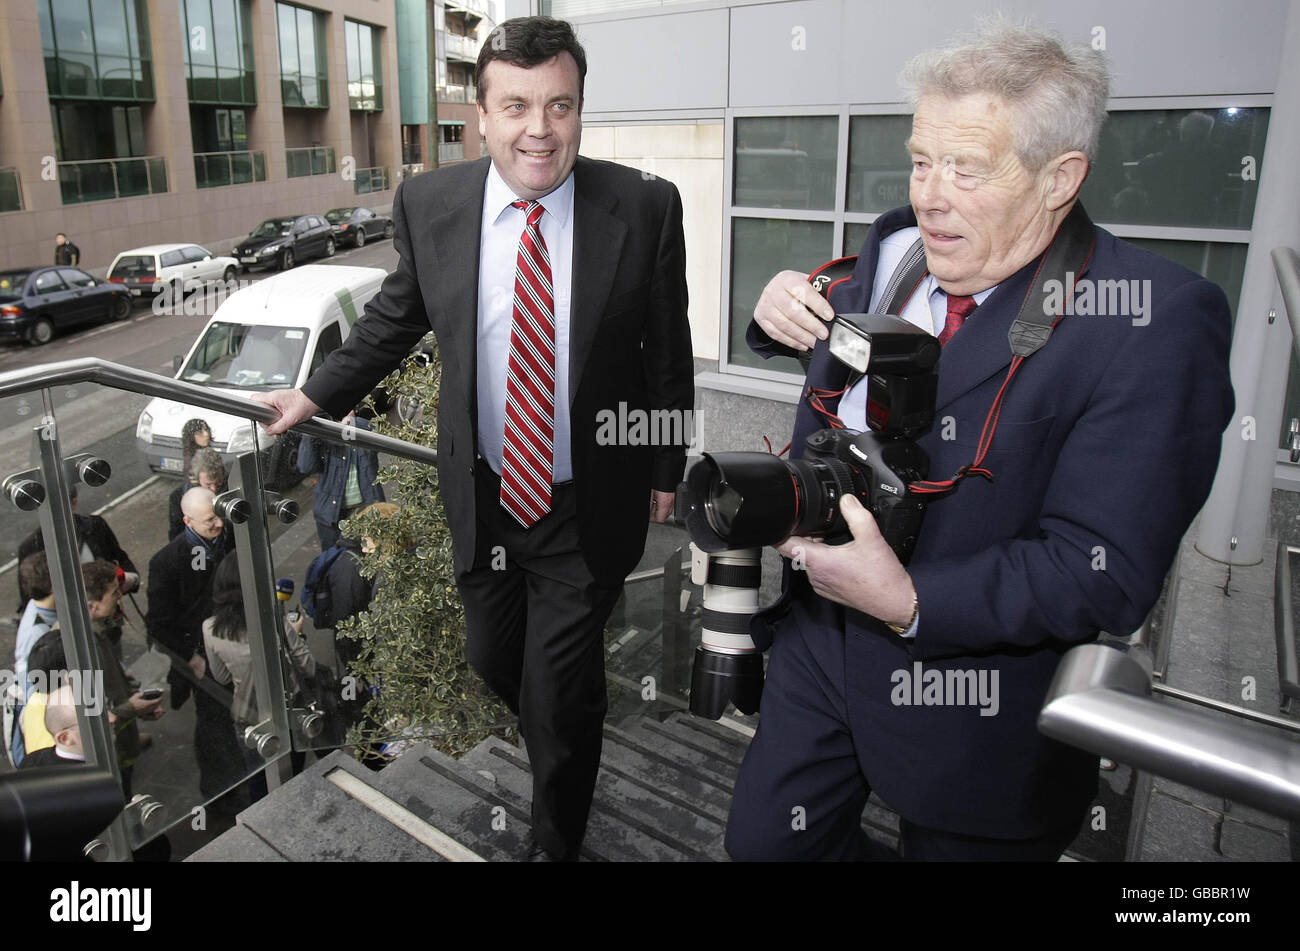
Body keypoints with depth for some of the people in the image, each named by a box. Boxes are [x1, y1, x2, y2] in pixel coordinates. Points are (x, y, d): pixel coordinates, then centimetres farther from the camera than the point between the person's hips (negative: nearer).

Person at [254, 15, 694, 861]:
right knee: (493, 665, 23)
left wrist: (665, 467, 2)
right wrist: (320, 394, 10)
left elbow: (668, 350, -4)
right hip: (483, 496, 3)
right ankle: (565, 745, 57)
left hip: (588, 507, -3)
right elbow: (399, 316, 9)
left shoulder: (645, 207, -14)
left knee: (561, 696, 6)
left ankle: (557, 840, 36)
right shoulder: (429, 204, -8)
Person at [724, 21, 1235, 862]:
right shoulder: (894, 248, -1)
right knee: (762, 843, 19)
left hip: (979, 710, -5)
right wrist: (788, 312, -3)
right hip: (819, 646, 6)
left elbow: (1106, 572, -24)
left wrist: (912, 602, -31)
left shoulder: (1156, 321, -22)